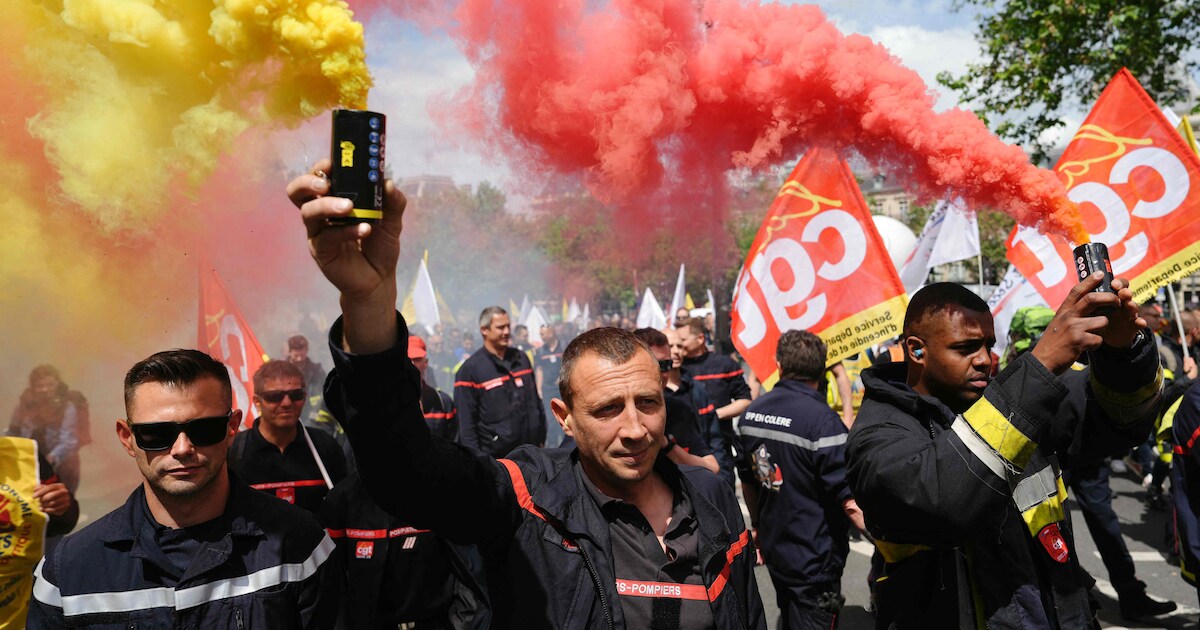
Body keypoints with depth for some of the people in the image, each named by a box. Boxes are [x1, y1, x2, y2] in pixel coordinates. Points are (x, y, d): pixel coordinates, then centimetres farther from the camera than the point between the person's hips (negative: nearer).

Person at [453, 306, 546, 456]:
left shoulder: (521, 359, 10)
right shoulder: (470, 370, -7)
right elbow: (466, 423, -9)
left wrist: (541, 439, 14)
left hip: (531, 451, 5)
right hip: (495, 457, -5)